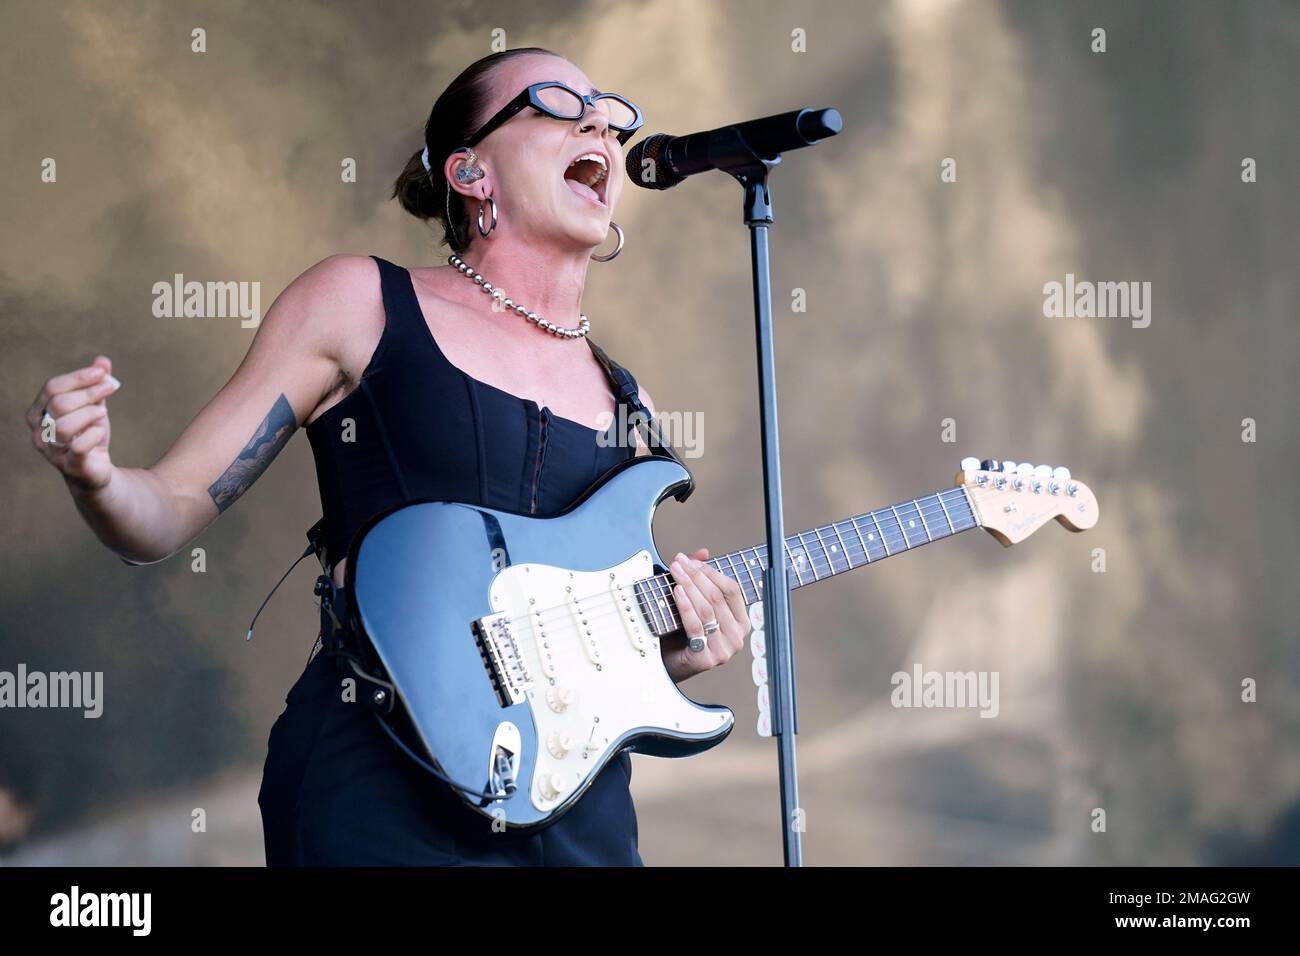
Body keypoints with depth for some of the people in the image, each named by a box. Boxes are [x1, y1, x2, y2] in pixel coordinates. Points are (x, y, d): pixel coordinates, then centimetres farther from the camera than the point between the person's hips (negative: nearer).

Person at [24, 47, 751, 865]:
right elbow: (171, 515, 1)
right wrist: (96, 480, -18)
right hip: (375, 796, -4)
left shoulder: (626, 404, 13)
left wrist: (668, 654, 1)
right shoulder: (360, 304, 2)